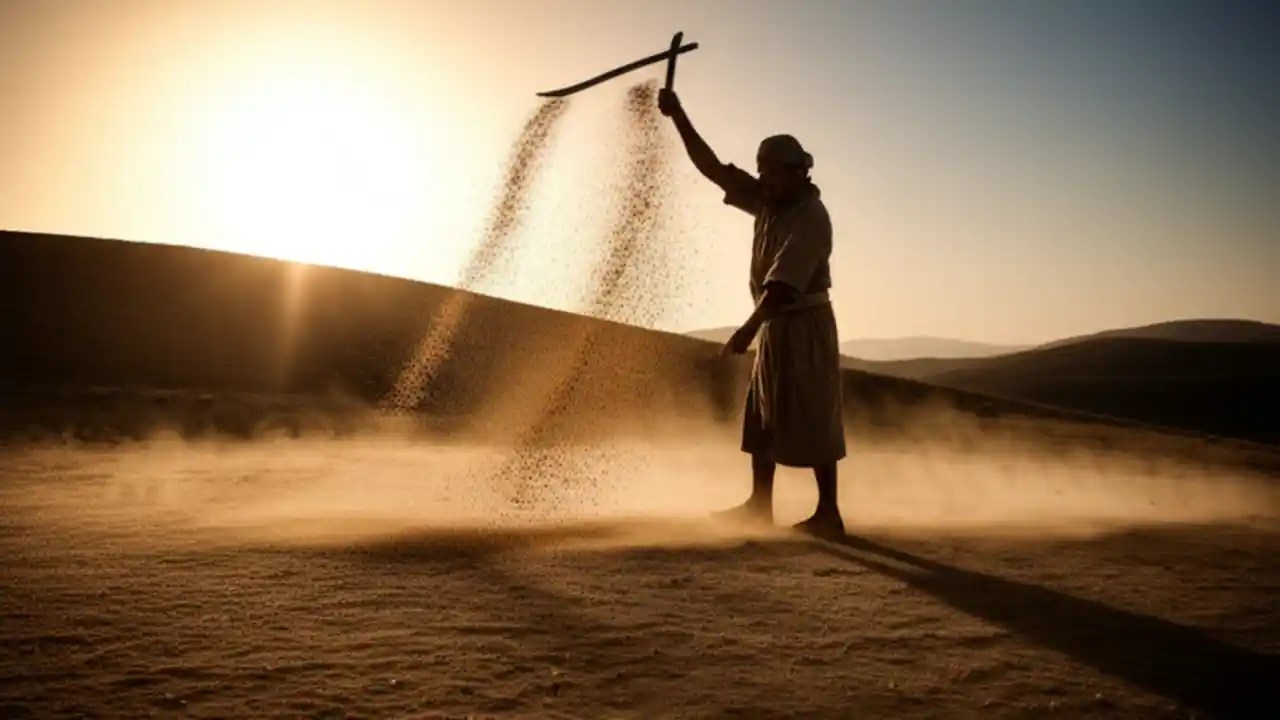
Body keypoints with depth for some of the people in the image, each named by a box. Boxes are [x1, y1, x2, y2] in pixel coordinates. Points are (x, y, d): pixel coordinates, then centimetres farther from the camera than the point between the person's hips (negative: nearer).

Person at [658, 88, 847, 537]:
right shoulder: (769, 202, 7)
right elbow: (713, 169, 6)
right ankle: (759, 505, 19)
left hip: (804, 327, -9)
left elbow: (783, 283, -27)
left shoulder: (811, 219, -18)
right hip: (775, 325, 9)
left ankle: (828, 513, 3)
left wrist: (748, 329, -34)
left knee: (813, 421, -5)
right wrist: (678, 116, 0)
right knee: (762, 416, 11)